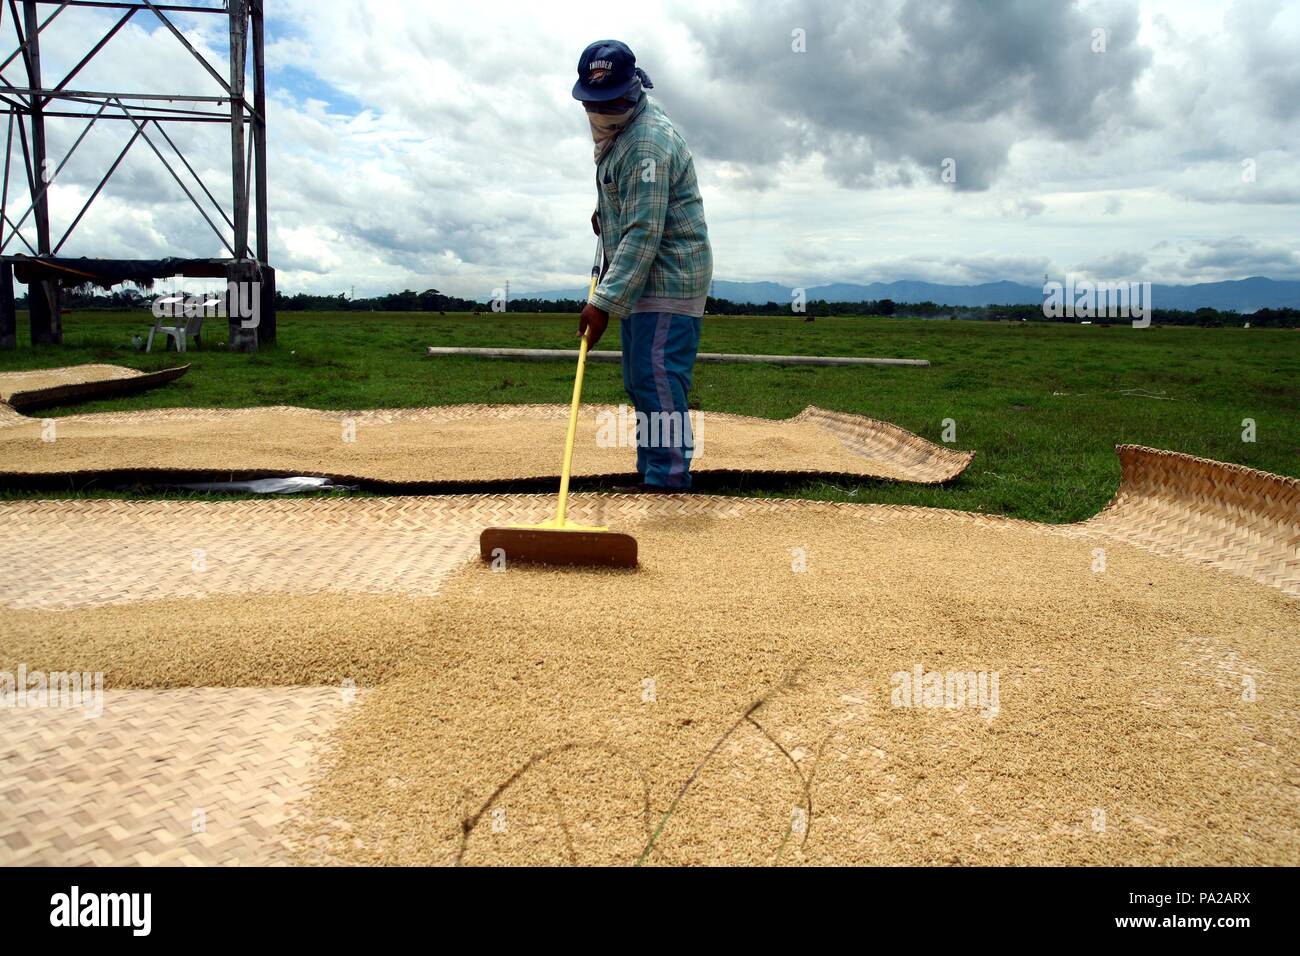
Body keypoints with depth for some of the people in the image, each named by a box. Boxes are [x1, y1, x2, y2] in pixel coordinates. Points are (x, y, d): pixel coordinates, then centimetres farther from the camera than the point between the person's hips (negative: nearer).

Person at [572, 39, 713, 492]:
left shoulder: (647, 143, -22)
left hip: (670, 276, -10)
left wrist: (604, 302, -32)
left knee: (658, 381, -17)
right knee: (640, 382, 13)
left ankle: (669, 482, -16)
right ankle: (649, 473, 21)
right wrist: (607, 209, 15)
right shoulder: (618, 126, 10)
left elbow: (644, 234, -28)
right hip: (640, 277, 10)